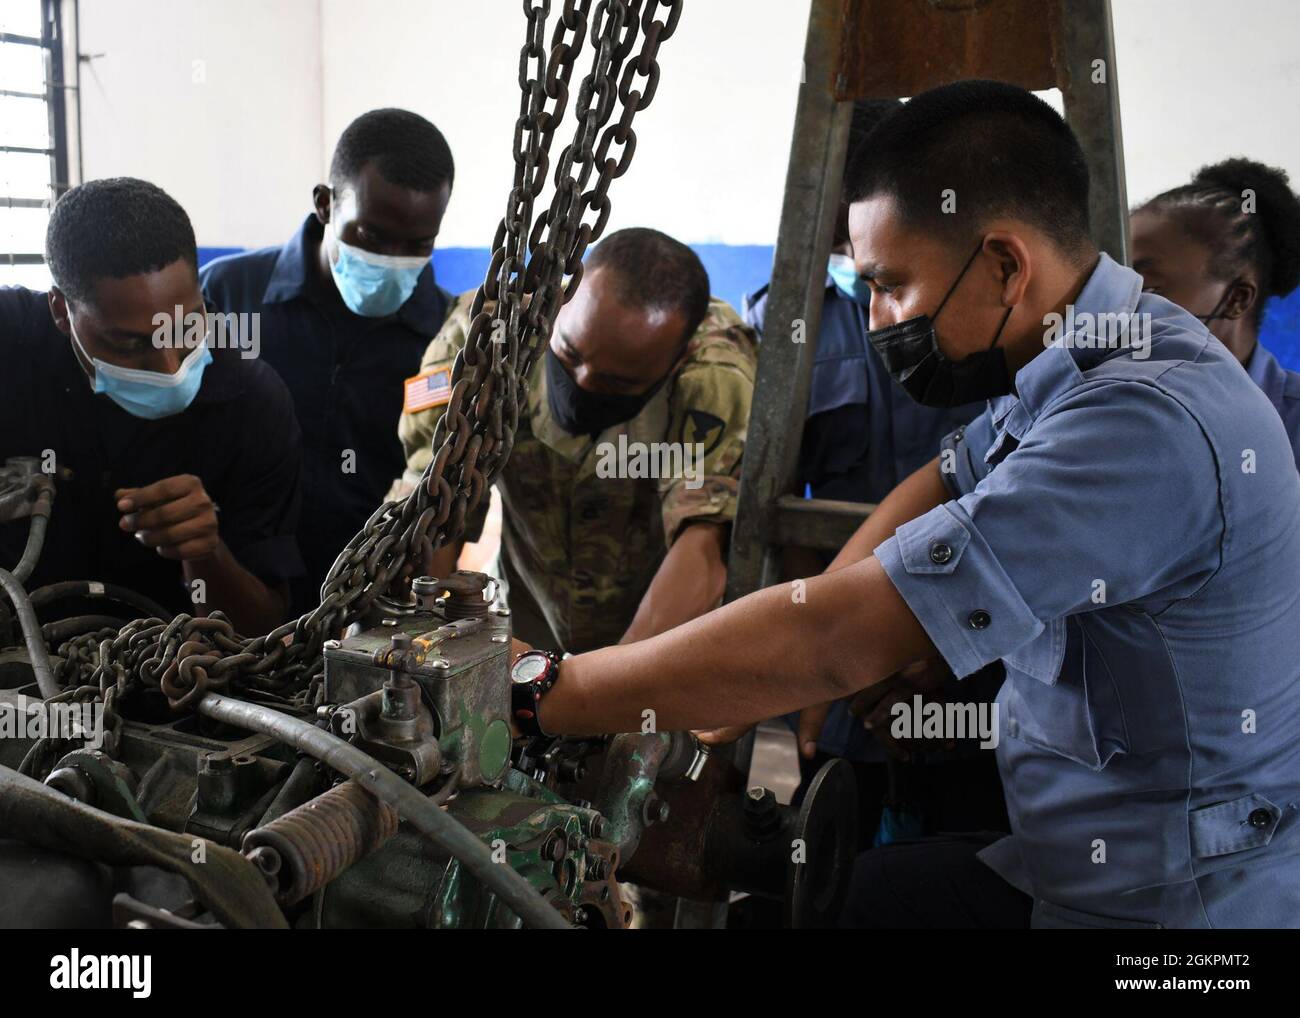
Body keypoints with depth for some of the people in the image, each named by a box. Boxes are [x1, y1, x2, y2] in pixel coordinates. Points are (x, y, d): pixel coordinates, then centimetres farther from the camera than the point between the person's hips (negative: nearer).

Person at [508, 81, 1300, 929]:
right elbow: (945, 482, 15)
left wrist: (534, 696, -25)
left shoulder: (1147, 426, -31)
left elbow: (832, 641, -33)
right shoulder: (1094, 356, 0)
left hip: (1166, 901, -8)